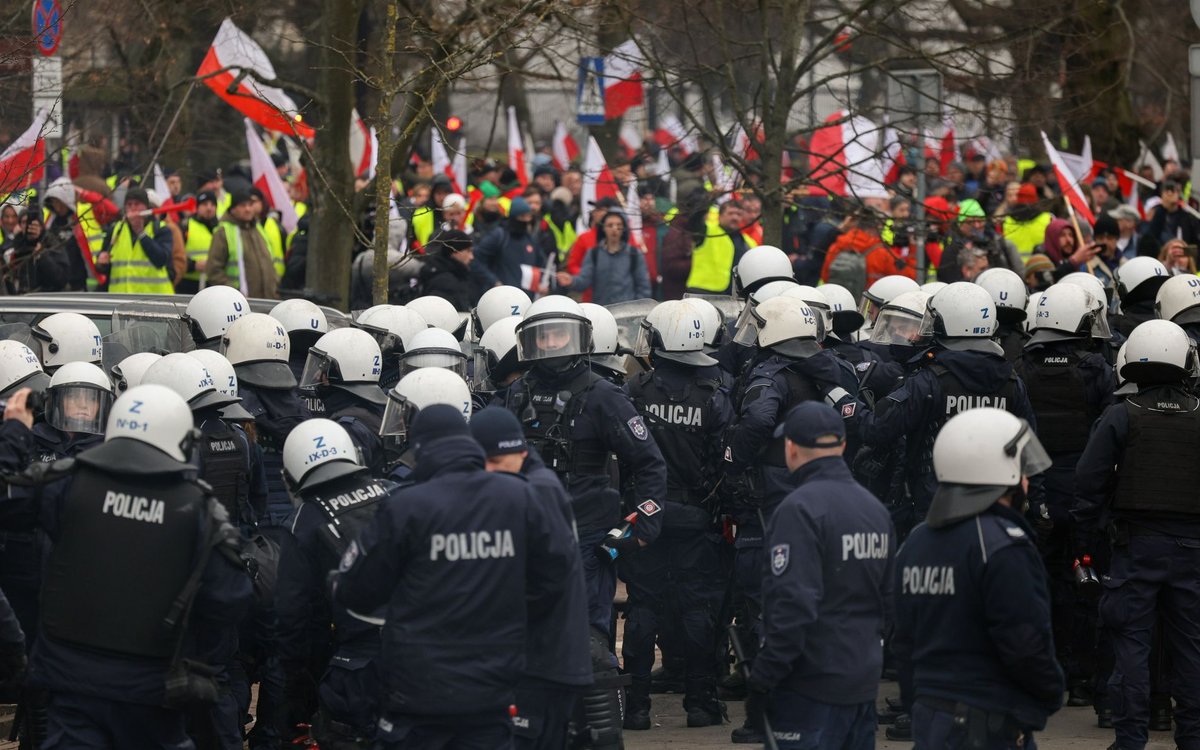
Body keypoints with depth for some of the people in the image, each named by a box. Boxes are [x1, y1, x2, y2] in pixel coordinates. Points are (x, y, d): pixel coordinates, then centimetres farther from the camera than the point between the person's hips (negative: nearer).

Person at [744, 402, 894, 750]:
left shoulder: (800, 509, -16)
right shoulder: (875, 508, 12)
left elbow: (793, 604, -22)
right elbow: (889, 601, 17)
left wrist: (762, 679, -17)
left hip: (811, 688, -8)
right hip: (864, 682, 8)